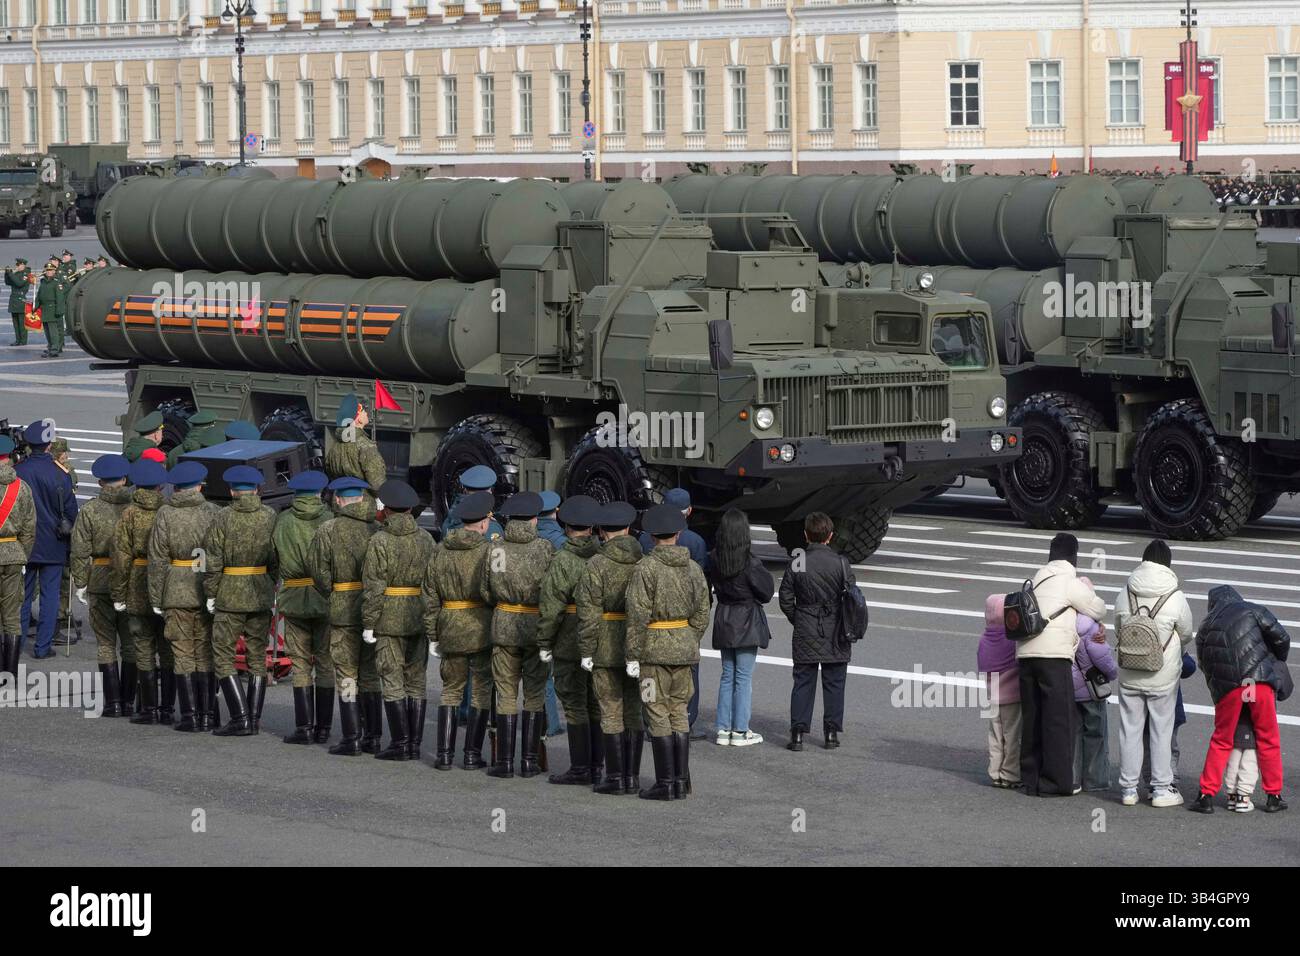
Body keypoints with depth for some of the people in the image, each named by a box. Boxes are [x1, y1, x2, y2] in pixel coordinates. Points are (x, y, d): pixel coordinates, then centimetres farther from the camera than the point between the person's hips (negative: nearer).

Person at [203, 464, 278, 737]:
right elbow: (277, 558, 3)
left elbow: (213, 561, -10)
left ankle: (241, 718, -7)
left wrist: (210, 594, -1)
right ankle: (254, 717, 14)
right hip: (262, 596, 4)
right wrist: (274, 589, 13)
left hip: (230, 595, -4)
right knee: (257, 657, 13)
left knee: (223, 657, 2)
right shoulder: (270, 517, 0)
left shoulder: (223, 518, -10)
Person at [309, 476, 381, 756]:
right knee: (370, 675, 13)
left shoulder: (327, 531, -6)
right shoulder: (377, 528, 0)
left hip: (344, 611, -3)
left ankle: (352, 739, 0)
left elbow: (320, 574, -4)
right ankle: (373, 738, 14)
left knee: (347, 677, 3)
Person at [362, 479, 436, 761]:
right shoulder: (426, 539, 4)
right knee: (416, 681, 10)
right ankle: (415, 743, 11)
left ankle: (400, 742, -2)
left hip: (389, 618, -5)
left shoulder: (380, 541, -11)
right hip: (420, 617, 5)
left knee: (393, 682, 0)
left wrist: (368, 623, -8)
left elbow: (373, 587, -14)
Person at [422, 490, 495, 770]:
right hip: (483, 630, -4)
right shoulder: (487, 551, -11)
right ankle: (472, 754, 4)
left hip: (450, 631, 4)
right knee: (481, 691, 6)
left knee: (450, 690, 15)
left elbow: (430, 598, 7)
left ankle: (444, 754, 10)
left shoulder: (439, 553, 4)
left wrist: (432, 636, 14)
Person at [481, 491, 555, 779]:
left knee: (506, 695, 7)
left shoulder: (494, 549, -3)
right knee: (534, 695, 8)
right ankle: (529, 760, 7)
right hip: (536, 626, -1)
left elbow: (486, 592, 2)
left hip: (503, 625, 1)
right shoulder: (544, 548, -10)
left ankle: (505, 760, 5)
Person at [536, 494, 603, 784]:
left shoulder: (563, 560, -14)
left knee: (575, 705, -1)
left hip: (570, 641, -6)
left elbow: (551, 606, -16)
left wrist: (544, 642, -7)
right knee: (597, 703, 14)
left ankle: (580, 768, 0)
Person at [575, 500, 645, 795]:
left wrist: (586, 651, -9)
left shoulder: (597, 565, -11)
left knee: (611, 713, 0)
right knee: (634, 712, 11)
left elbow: (589, 613, -14)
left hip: (606, 648, -4)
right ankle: (633, 776, 13)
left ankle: (615, 777, 0)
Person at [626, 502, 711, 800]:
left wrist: (633, 656, -11)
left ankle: (666, 784, -1)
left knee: (659, 716, -1)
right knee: (679, 714, 12)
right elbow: (701, 615, 9)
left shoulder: (645, 568, -13)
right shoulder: (693, 568, 5)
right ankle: (681, 782, 12)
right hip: (684, 647, 6)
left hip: (654, 649, -6)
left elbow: (638, 617, -16)